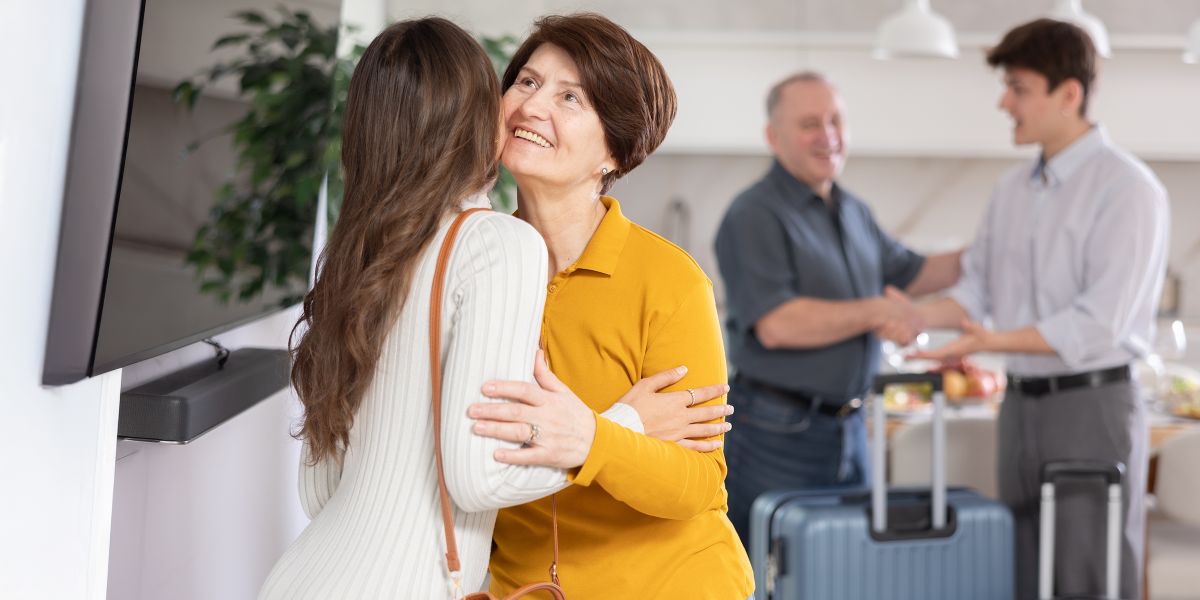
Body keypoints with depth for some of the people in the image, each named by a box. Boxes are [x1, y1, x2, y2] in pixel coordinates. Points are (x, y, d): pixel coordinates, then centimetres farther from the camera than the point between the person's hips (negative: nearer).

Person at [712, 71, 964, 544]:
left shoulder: (853, 212, 14)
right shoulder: (754, 216, -13)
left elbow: (910, 274, 26)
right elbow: (776, 324, -22)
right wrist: (876, 313, -18)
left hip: (847, 429, 8)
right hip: (777, 434, -8)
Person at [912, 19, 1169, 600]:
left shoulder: (1126, 187, -13)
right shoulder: (1012, 189, 10)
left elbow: (1098, 324, -19)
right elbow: (978, 289, 12)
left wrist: (994, 341, -24)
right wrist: (914, 316, -5)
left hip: (1092, 405, -7)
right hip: (1020, 403, 7)